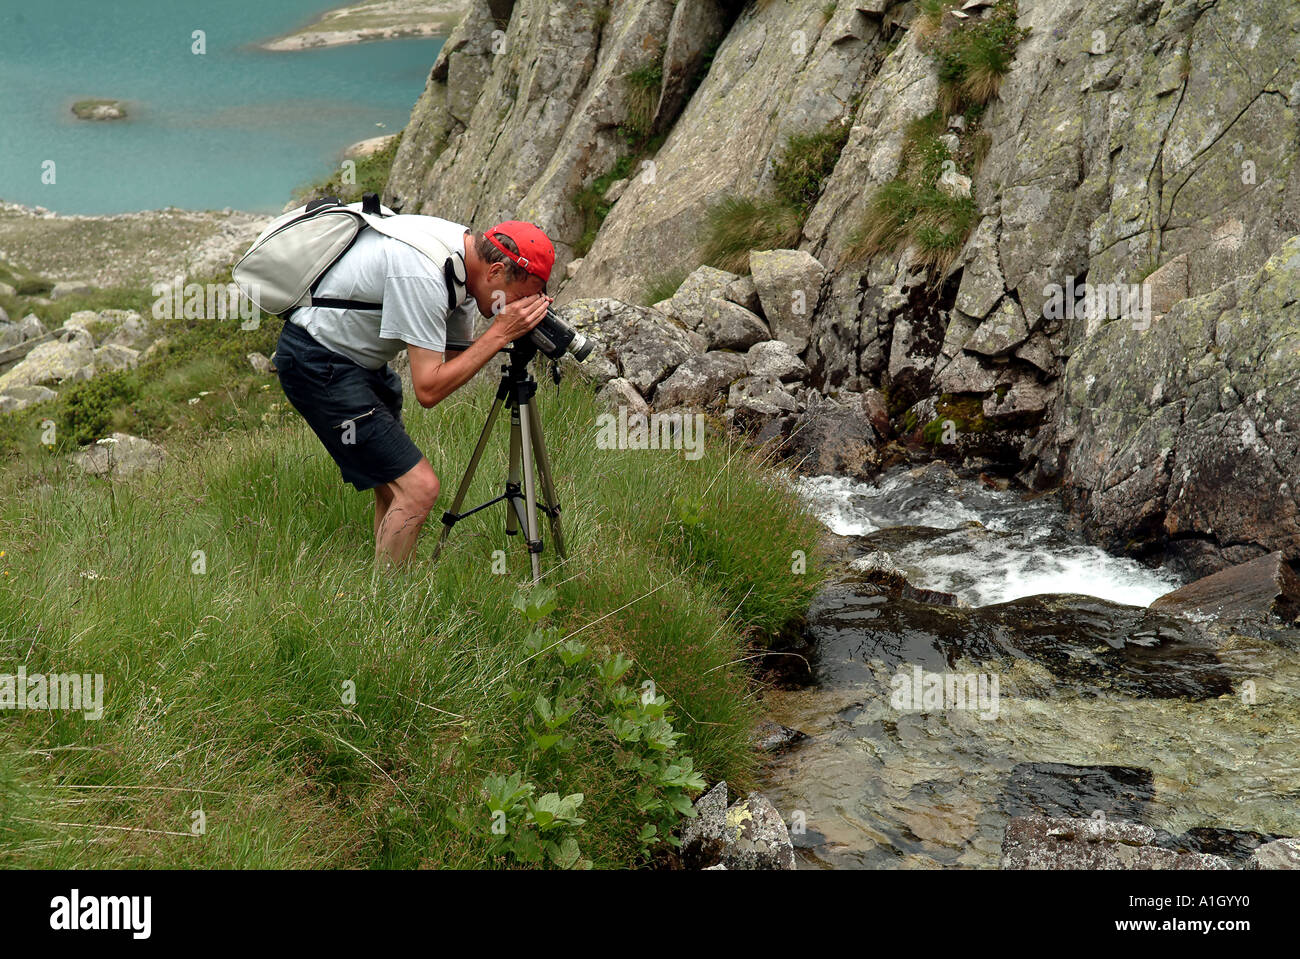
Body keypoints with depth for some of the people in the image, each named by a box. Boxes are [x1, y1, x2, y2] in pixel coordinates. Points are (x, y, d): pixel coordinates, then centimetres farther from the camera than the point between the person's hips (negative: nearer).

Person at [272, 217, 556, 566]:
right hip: (318, 364, -10)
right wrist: (500, 333, -24)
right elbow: (428, 390, -26)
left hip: (362, 358, 10)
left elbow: (457, 358, 6)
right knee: (418, 488, -14)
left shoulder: (465, 247, -1)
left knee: (394, 484, 13)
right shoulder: (423, 275, -30)